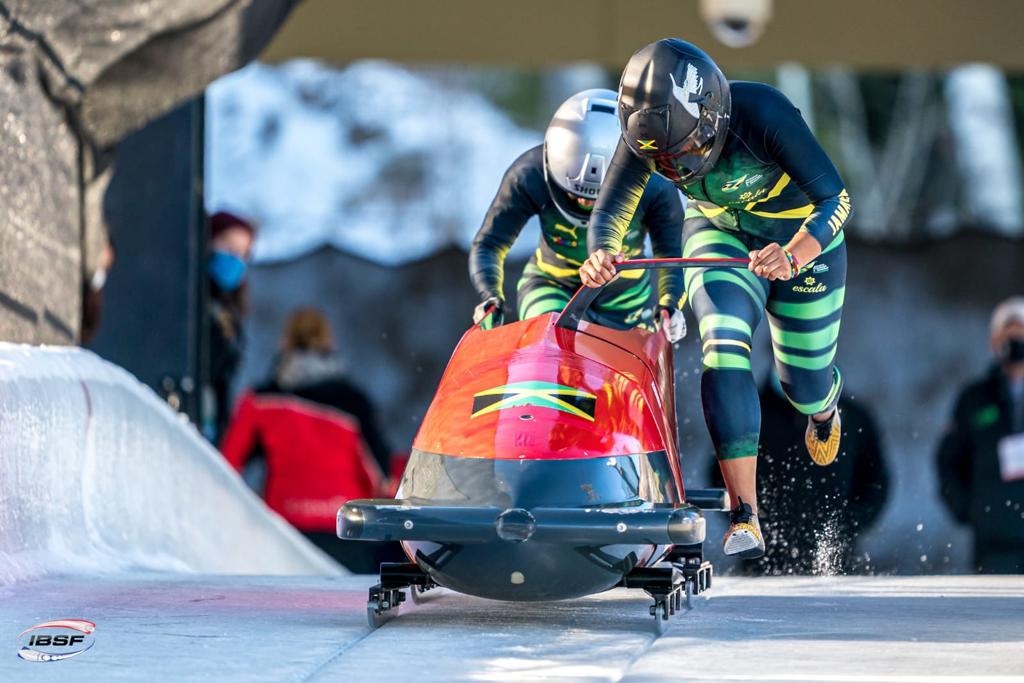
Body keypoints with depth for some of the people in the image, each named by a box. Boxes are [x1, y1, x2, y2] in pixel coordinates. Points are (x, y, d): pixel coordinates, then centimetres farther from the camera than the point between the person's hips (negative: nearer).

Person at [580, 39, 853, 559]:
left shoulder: (762, 114, -38)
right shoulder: (647, 131, -26)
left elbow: (836, 199, -37)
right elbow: (609, 211, -22)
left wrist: (795, 256, -57)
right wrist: (600, 254, -47)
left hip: (801, 237, -2)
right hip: (719, 234, 2)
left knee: (804, 383, 7)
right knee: (724, 345, -25)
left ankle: (824, 404, 50)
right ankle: (745, 519, -26)